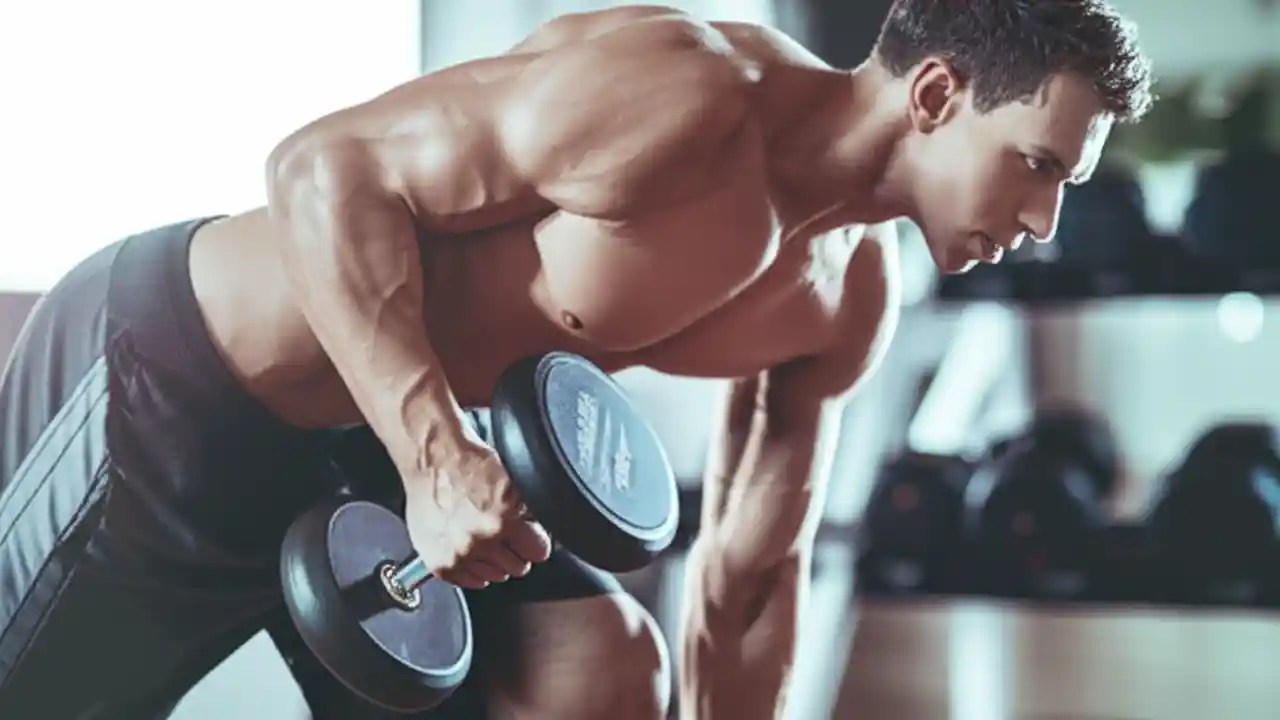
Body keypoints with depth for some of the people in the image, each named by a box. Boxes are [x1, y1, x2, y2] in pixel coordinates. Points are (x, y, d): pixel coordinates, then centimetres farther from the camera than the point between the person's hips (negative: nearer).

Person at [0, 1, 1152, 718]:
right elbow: (326, 168, -25)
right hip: (165, 379, -8)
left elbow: (749, 576, 9)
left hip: (382, 438, 8)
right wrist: (436, 458, -33)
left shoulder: (850, 297, 0)